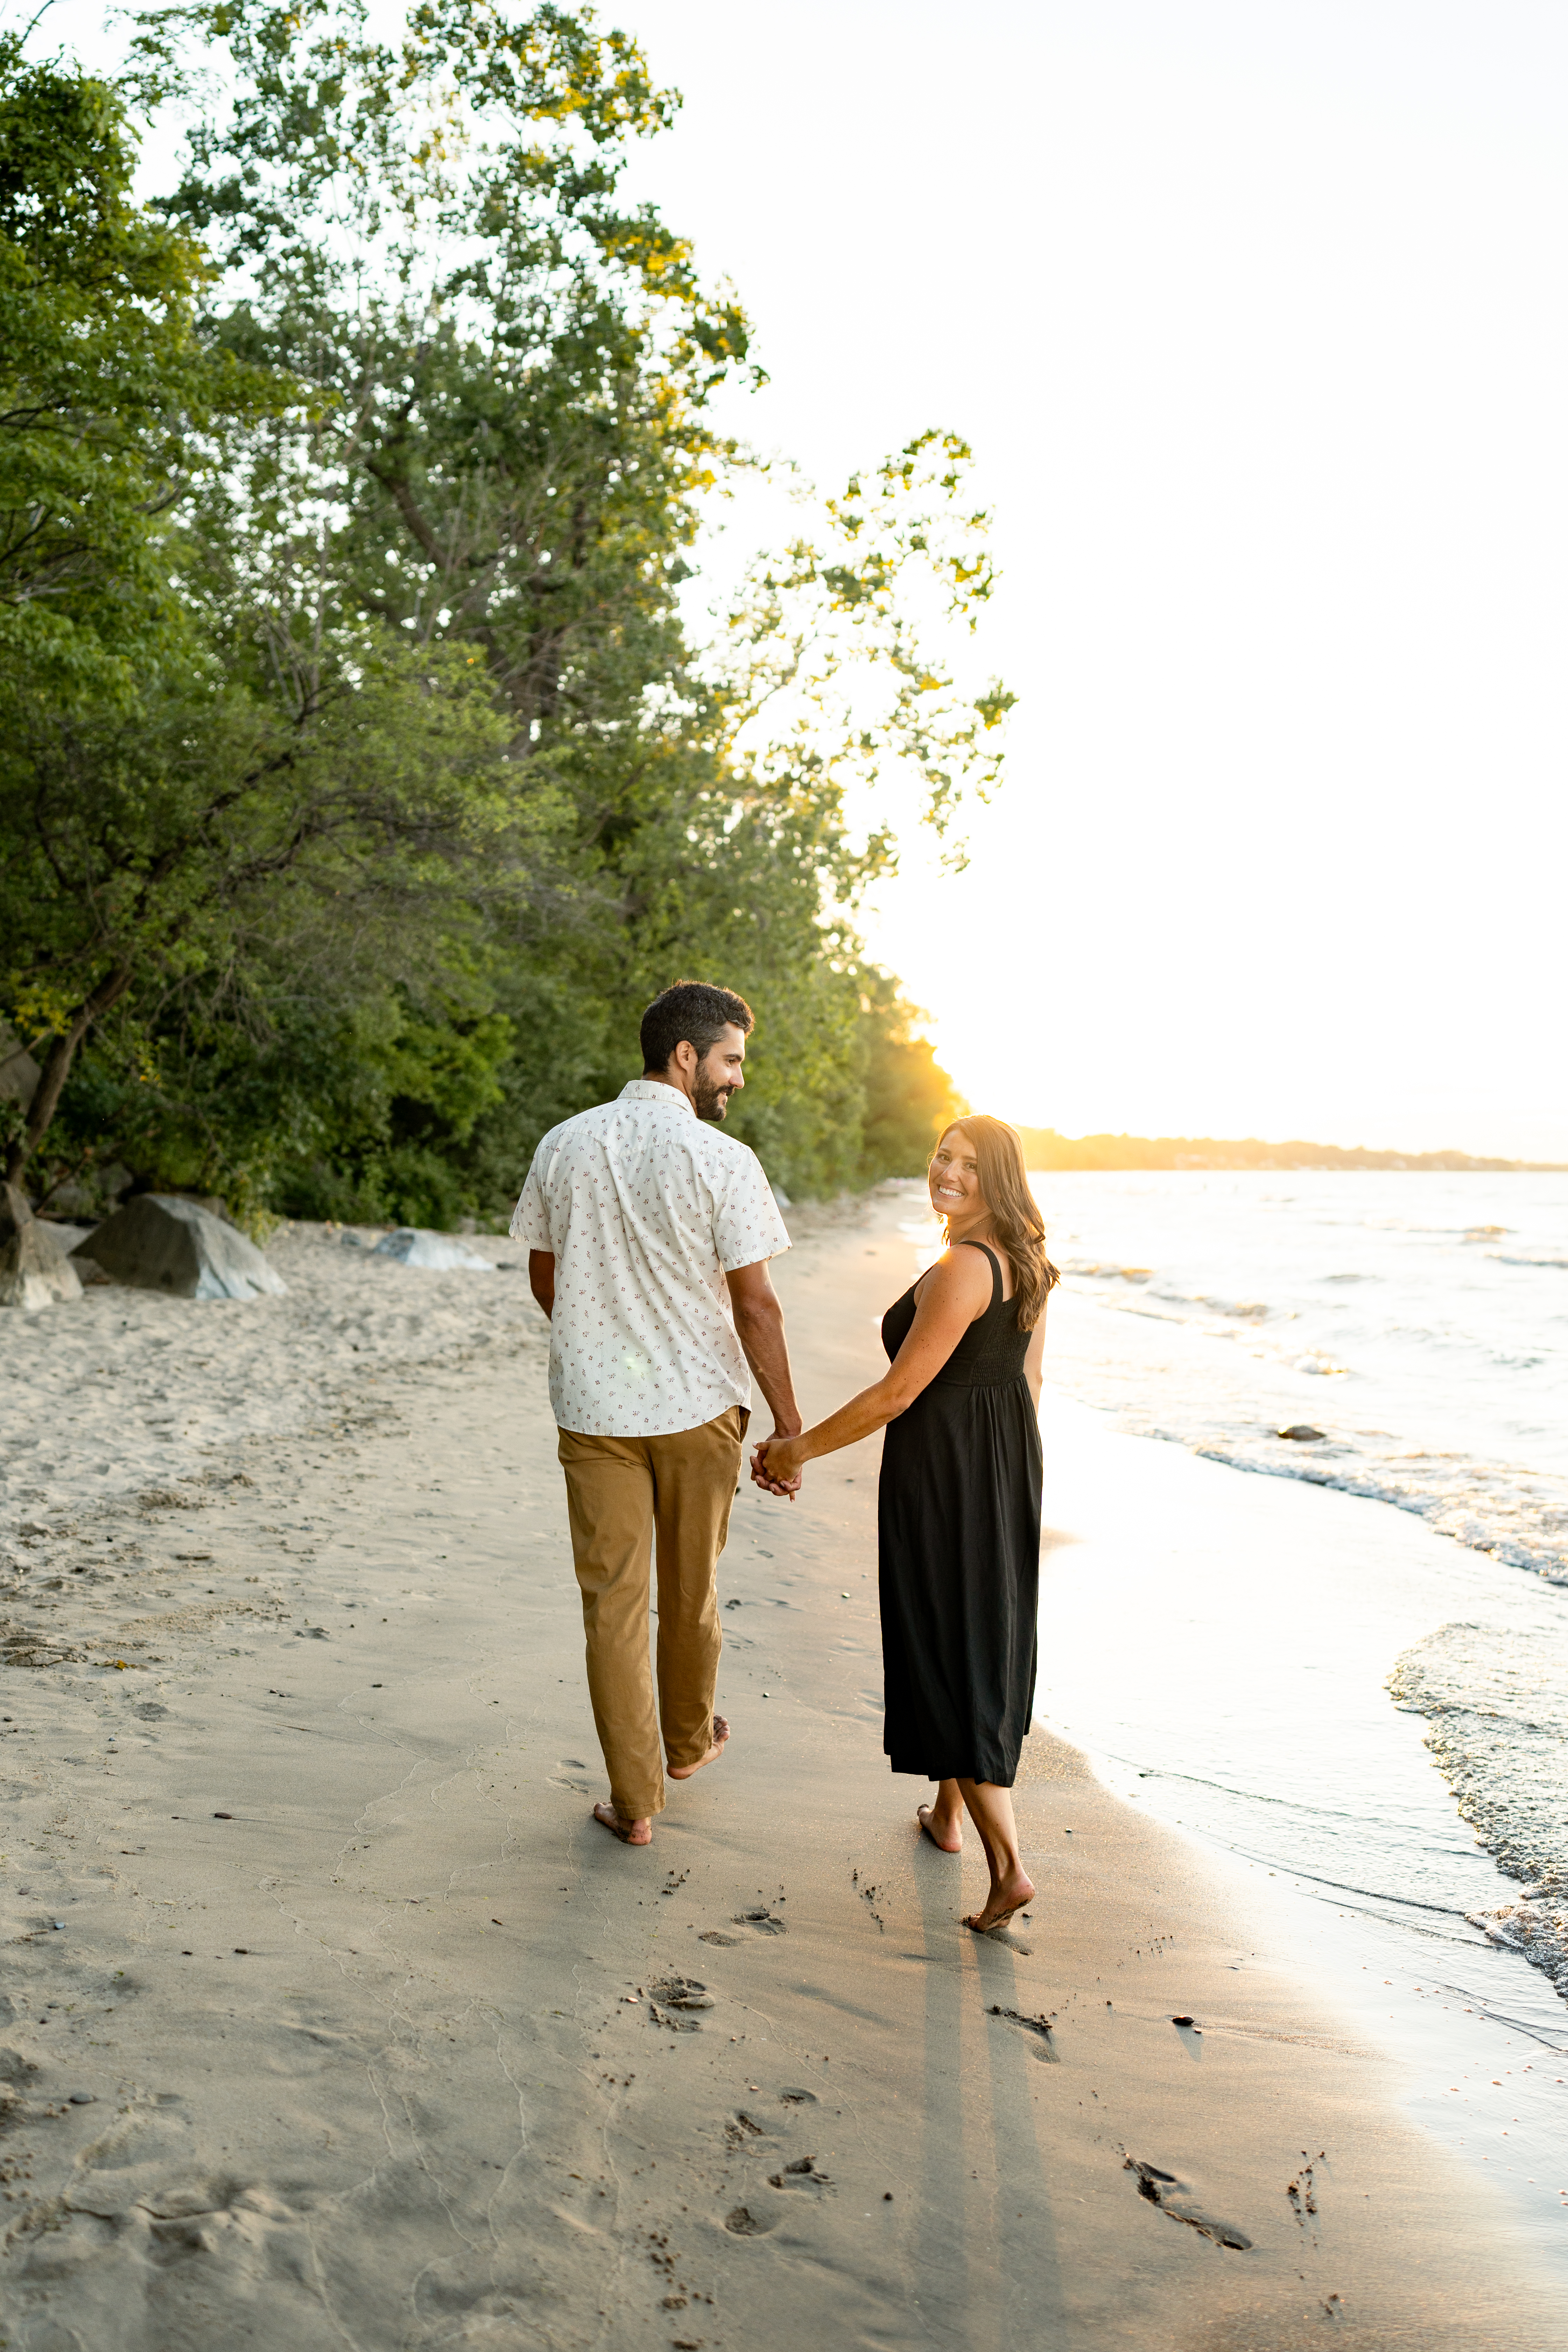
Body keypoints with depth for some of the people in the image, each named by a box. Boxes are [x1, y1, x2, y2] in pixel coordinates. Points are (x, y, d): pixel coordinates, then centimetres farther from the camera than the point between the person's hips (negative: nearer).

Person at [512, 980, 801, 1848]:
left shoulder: (563, 1146, 1)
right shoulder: (722, 1161, -13)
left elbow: (544, 1279, 10)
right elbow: (755, 1305, -13)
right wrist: (789, 1427, -5)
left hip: (592, 1409, 2)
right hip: (696, 1406, -2)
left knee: (612, 1599, 8)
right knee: (690, 1591, 18)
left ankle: (634, 1799, 14)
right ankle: (688, 1741, 39)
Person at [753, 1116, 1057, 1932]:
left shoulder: (963, 1267, -23)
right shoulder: (1023, 1261, 7)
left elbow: (899, 1392, -23)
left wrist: (798, 1449, -14)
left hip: (940, 1467, -10)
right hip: (1006, 1465, 10)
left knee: (948, 1650, -3)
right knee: (986, 1633, 19)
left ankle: (1008, 1865, -4)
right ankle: (948, 1812, 37)